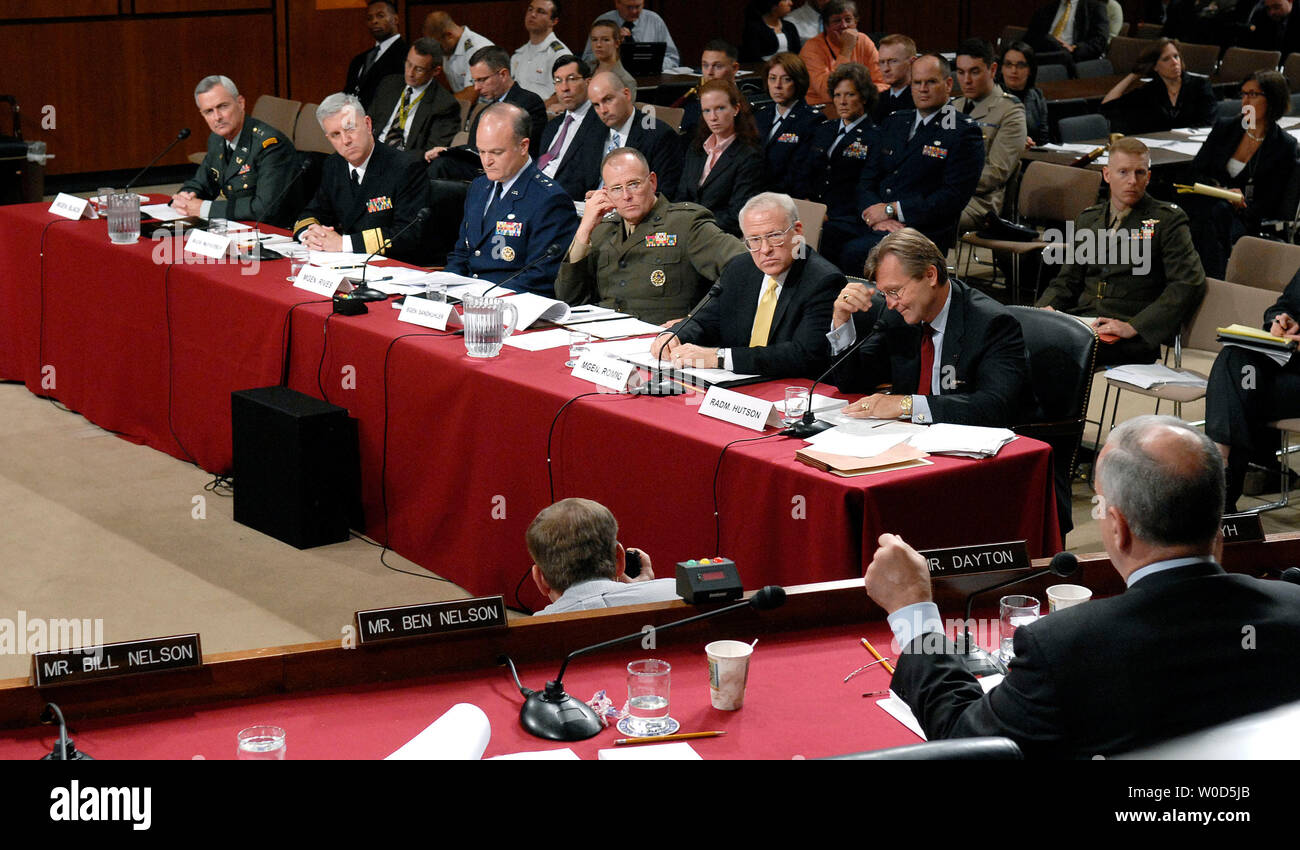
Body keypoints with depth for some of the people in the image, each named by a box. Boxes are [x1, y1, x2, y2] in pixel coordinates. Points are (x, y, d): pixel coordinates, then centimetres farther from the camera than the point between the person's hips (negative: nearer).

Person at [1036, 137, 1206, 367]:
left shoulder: (1168, 220, 5)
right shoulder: (1087, 220, 22)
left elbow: (1190, 284, -6)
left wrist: (1133, 327, -15)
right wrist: (1047, 307, -1)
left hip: (1132, 340, -5)